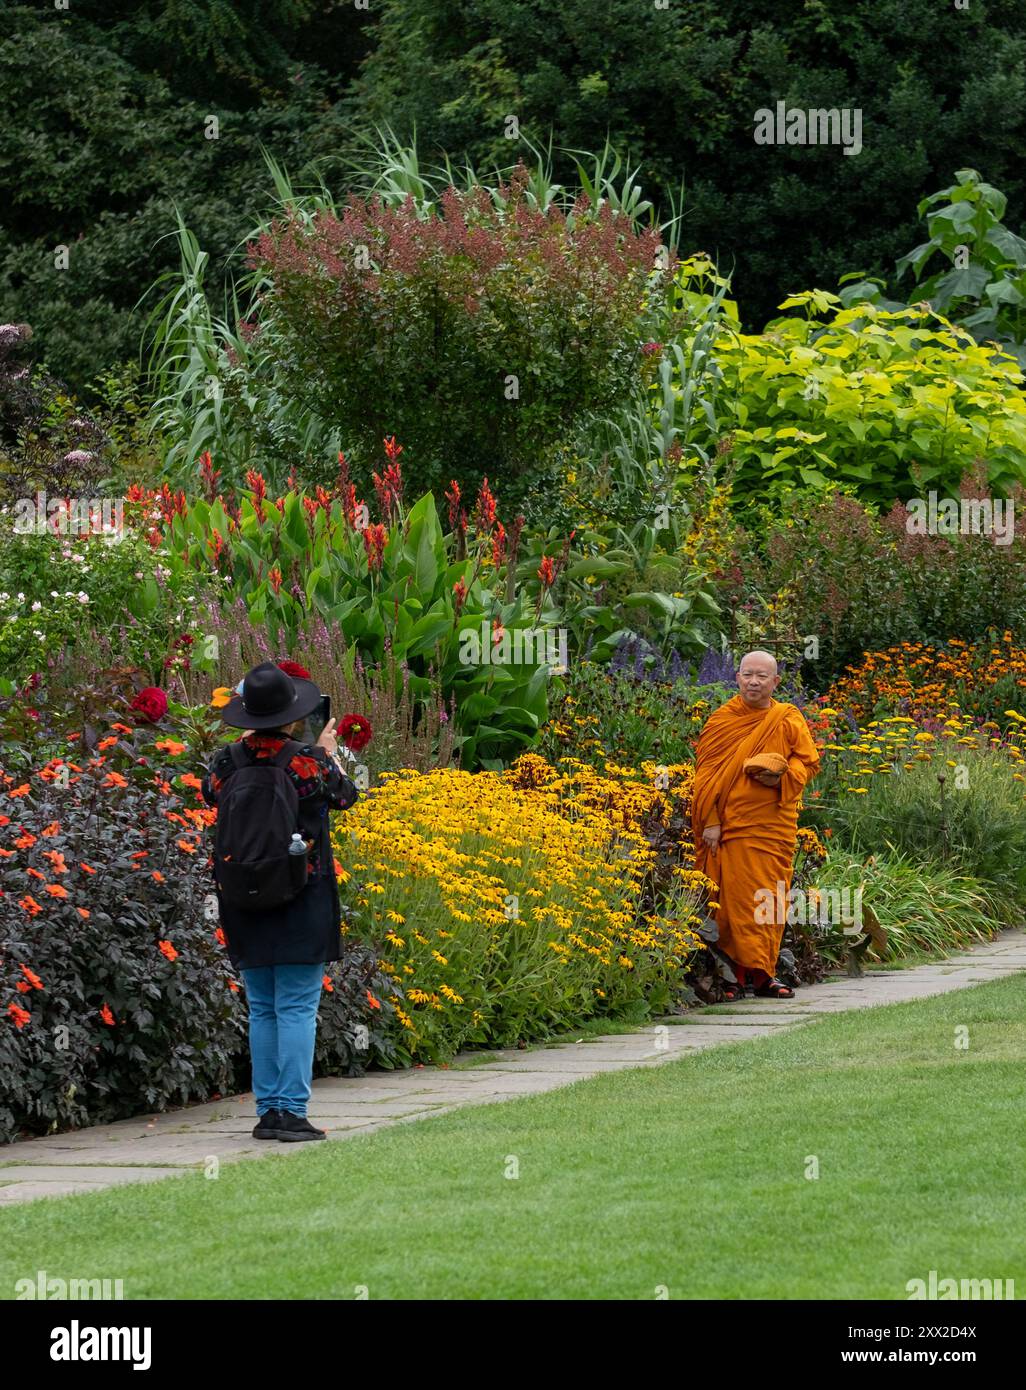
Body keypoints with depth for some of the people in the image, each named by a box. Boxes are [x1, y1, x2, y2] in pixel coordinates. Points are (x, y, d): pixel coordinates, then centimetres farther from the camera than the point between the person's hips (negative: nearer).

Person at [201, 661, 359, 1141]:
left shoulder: (229, 761, -3)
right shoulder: (308, 761, -12)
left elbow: (210, 792, 21)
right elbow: (345, 796, 7)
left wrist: (246, 741, 30)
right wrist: (329, 750, 25)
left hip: (246, 903, 4)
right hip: (303, 901, -4)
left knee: (261, 1010, 12)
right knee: (297, 1008, -2)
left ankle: (267, 1110, 12)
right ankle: (291, 1111, -7)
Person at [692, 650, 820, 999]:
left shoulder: (789, 720, 8)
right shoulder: (720, 720, 5)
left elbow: (809, 762, 9)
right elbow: (705, 773, 4)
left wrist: (782, 777, -12)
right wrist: (709, 821, -5)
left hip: (774, 826, 1)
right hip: (730, 824, -1)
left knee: (770, 902, 1)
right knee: (734, 899, -7)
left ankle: (764, 973, 8)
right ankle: (736, 974, -5)